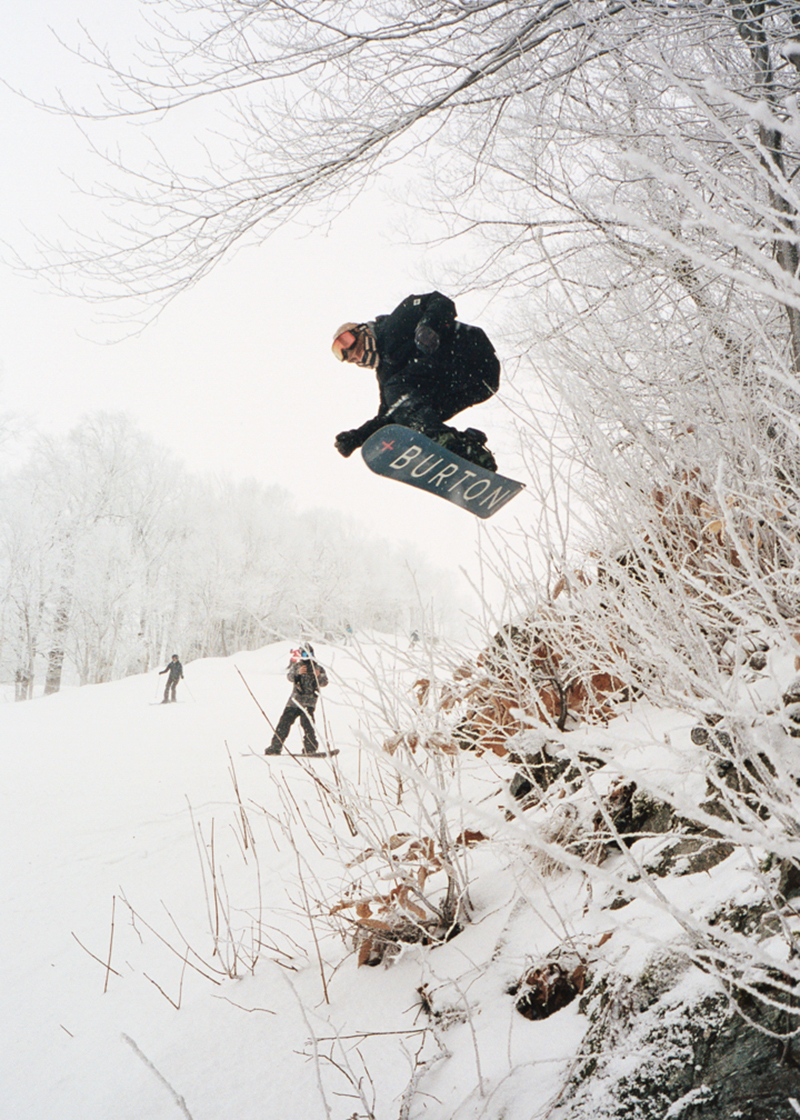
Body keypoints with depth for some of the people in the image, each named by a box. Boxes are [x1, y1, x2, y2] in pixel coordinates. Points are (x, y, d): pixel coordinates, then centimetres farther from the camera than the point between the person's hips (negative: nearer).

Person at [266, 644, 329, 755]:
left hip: (309, 701, -2)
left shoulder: (318, 668, 10)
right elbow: (289, 677, -6)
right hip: (295, 700, 2)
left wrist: (319, 676, -23)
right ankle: (275, 747, 13)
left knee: (307, 723, -19)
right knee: (284, 721, 2)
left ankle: (310, 748, -17)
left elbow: (324, 683, -1)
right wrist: (298, 672, -27)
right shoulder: (297, 666, 12)